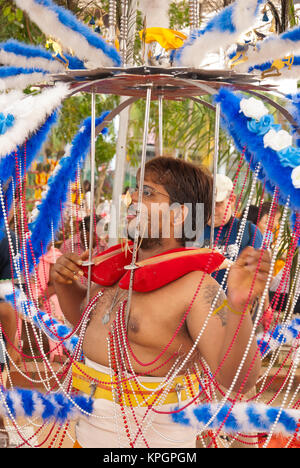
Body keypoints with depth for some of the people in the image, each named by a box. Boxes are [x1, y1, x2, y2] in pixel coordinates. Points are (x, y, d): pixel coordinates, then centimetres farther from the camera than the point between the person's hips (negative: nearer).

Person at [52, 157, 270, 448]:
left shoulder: (196, 288, -22)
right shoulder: (121, 265, 0)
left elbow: (237, 381, -29)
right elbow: (84, 317, 18)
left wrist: (238, 307, -43)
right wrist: (63, 283, 0)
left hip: (151, 437, -6)